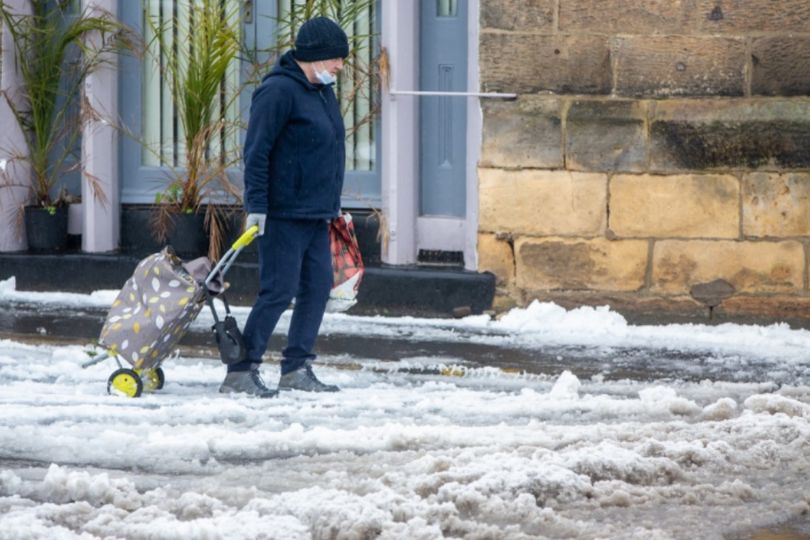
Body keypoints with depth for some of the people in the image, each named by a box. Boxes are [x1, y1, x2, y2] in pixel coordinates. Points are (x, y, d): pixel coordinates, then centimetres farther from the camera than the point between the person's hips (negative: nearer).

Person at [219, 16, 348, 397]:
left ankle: (296, 369, 15)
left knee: (317, 287, 8)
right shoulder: (279, 91, -14)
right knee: (279, 291, -9)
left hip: (316, 215, 9)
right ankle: (242, 370, -4)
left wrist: (333, 205, 25)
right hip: (283, 215, -9)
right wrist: (256, 207, -21)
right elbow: (256, 151, -17)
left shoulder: (323, 92, 15)